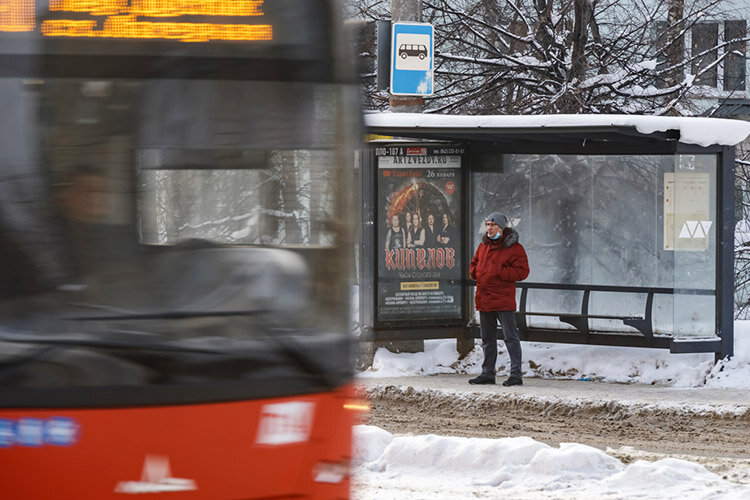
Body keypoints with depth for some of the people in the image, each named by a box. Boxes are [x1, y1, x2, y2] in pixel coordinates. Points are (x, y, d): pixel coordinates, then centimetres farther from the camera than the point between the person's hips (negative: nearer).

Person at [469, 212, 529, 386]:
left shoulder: (514, 248, -7)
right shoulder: (483, 246, 13)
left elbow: (522, 272, -13)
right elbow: (474, 264, 25)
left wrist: (499, 272, -19)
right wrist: (476, 271, 3)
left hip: (503, 301, -7)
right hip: (484, 299, 7)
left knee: (510, 337, -8)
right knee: (487, 339, 14)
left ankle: (516, 375, -7)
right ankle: (488, 373, 22)